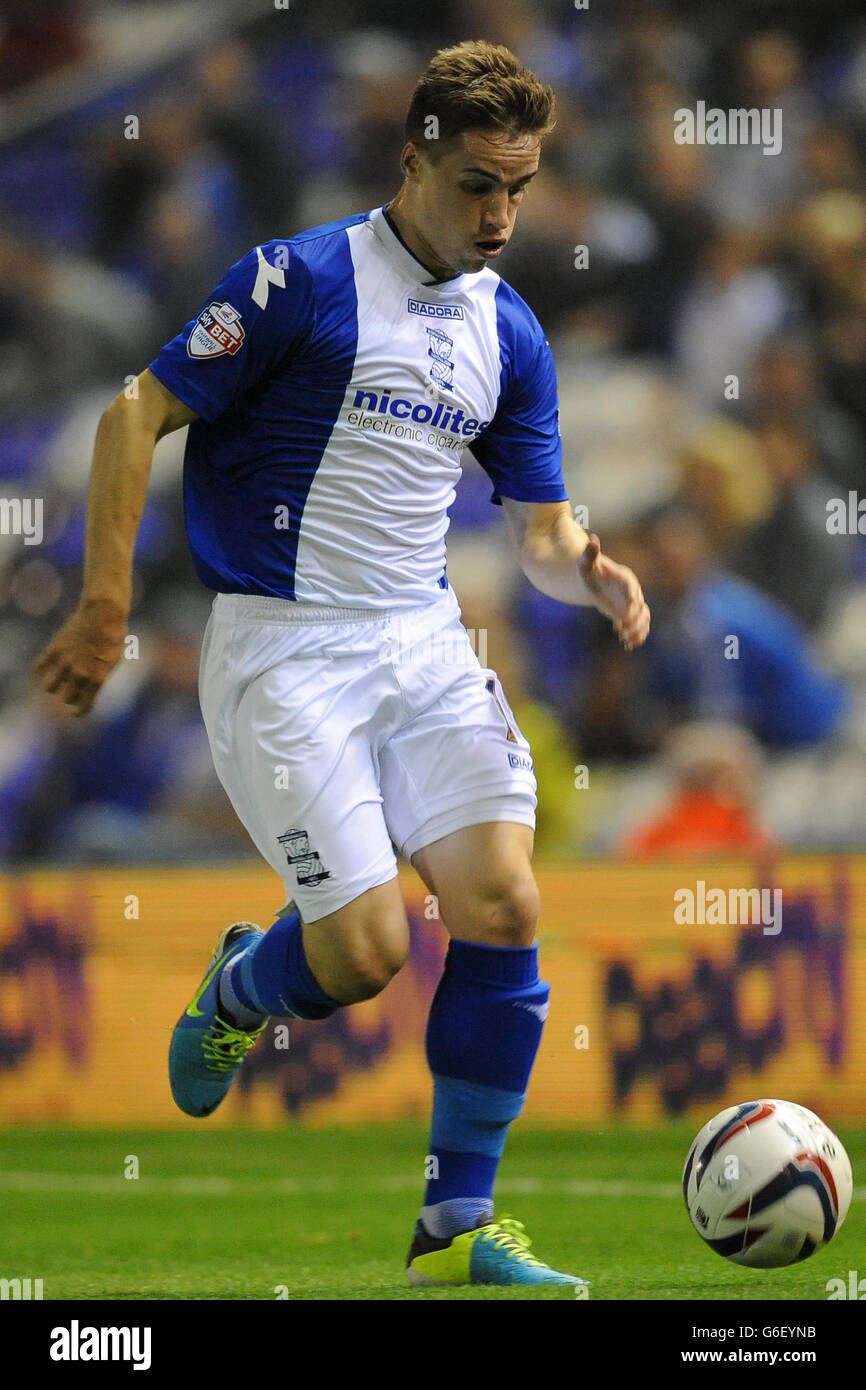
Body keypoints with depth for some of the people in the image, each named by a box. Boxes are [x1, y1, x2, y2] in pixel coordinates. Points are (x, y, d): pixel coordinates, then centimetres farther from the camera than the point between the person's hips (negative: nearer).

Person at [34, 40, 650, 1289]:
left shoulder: (510, 335, 11)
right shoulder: (303, 281, -9)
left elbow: (542, 532, 15)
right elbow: (138, 414, -7)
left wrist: (592, 573, -9)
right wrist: (106, 601, -14)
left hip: (424, 645, 6)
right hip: (284, 652, -6)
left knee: (503, 907, -12)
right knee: (365, 951, -14)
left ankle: (457, 1229, -1)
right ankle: (237, 990, 25)